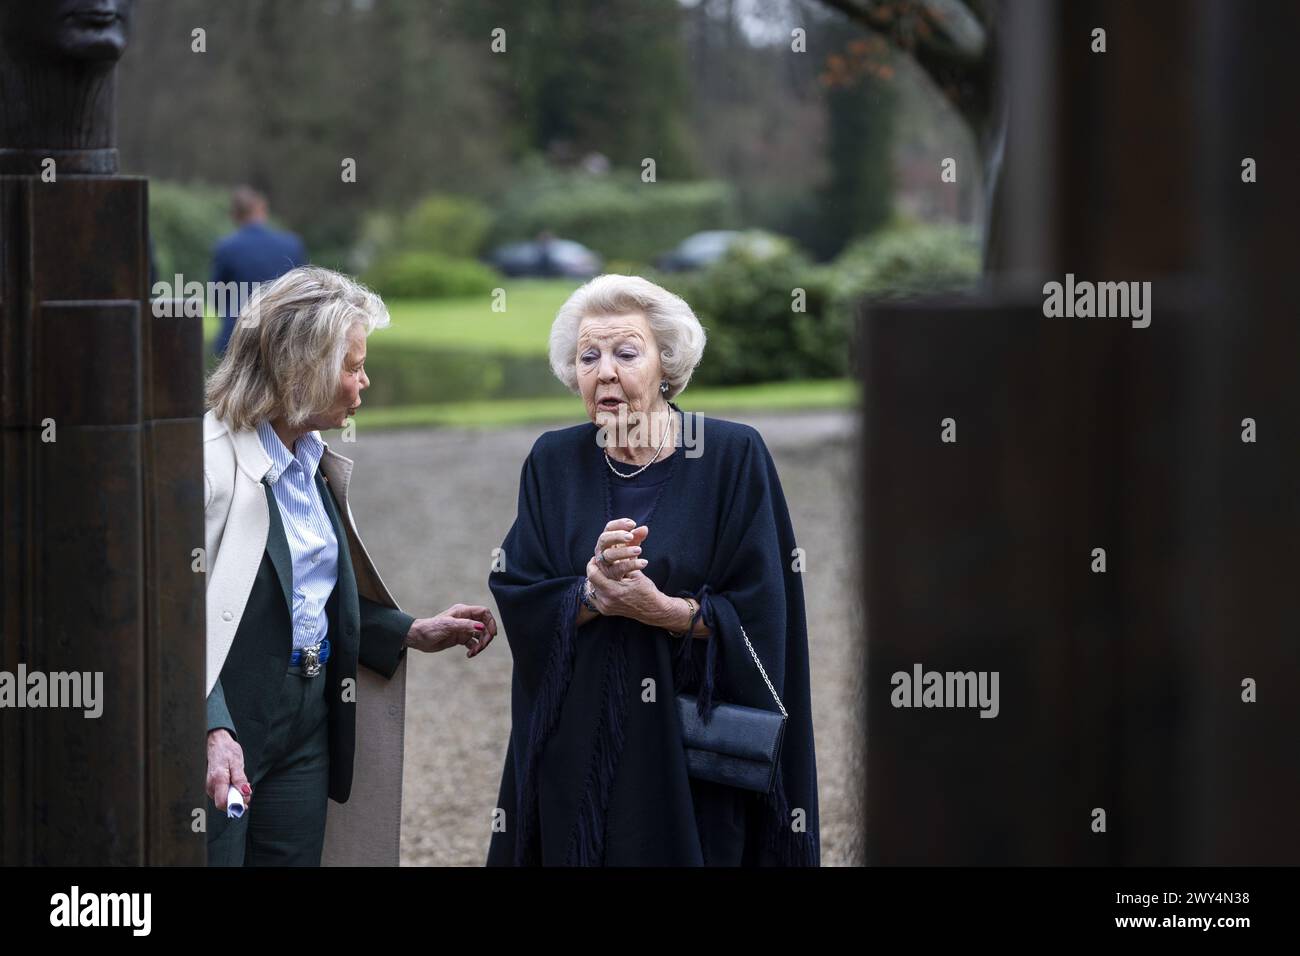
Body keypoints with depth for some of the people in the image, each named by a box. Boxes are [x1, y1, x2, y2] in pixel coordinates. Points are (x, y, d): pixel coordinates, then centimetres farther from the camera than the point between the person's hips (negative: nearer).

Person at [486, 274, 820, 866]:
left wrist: (660, 609, -22)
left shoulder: (733, 456, -5)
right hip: (575, 745, 3)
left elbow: (757, 612, -9)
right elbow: (516, 596, -2)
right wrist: (595, 592, -19)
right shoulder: (553, 462, 4)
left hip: (691, 743, -2)